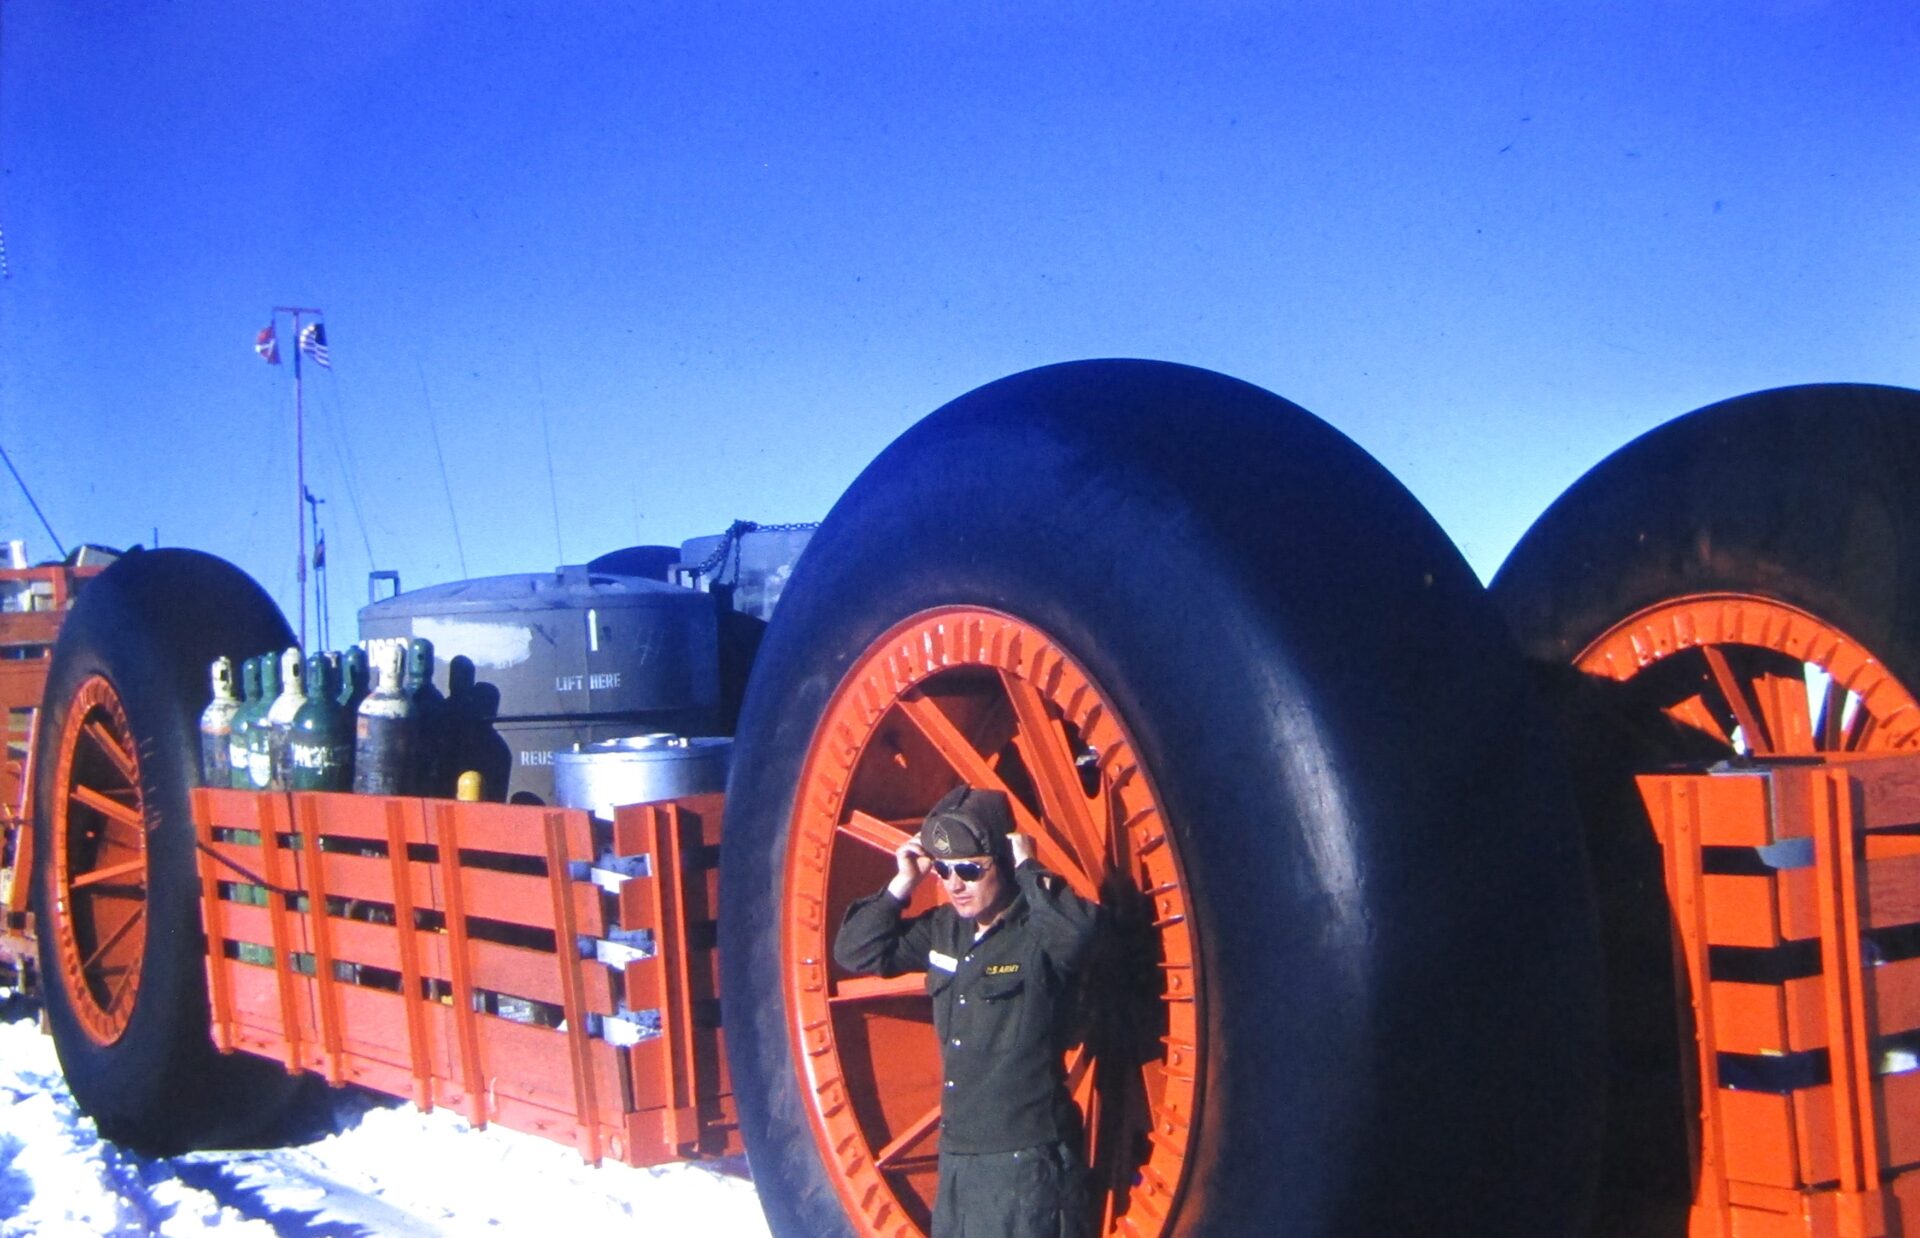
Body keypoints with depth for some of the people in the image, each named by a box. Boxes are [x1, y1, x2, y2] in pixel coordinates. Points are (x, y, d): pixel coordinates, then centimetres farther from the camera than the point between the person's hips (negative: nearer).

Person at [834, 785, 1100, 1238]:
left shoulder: (1038, 933, -14)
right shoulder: (943, 930, 7)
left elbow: (1076, 932, -38)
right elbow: (855, 952, 12)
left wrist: (1029, 870, -23)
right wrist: (901, 884, 0)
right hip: (956, 1156, 8)